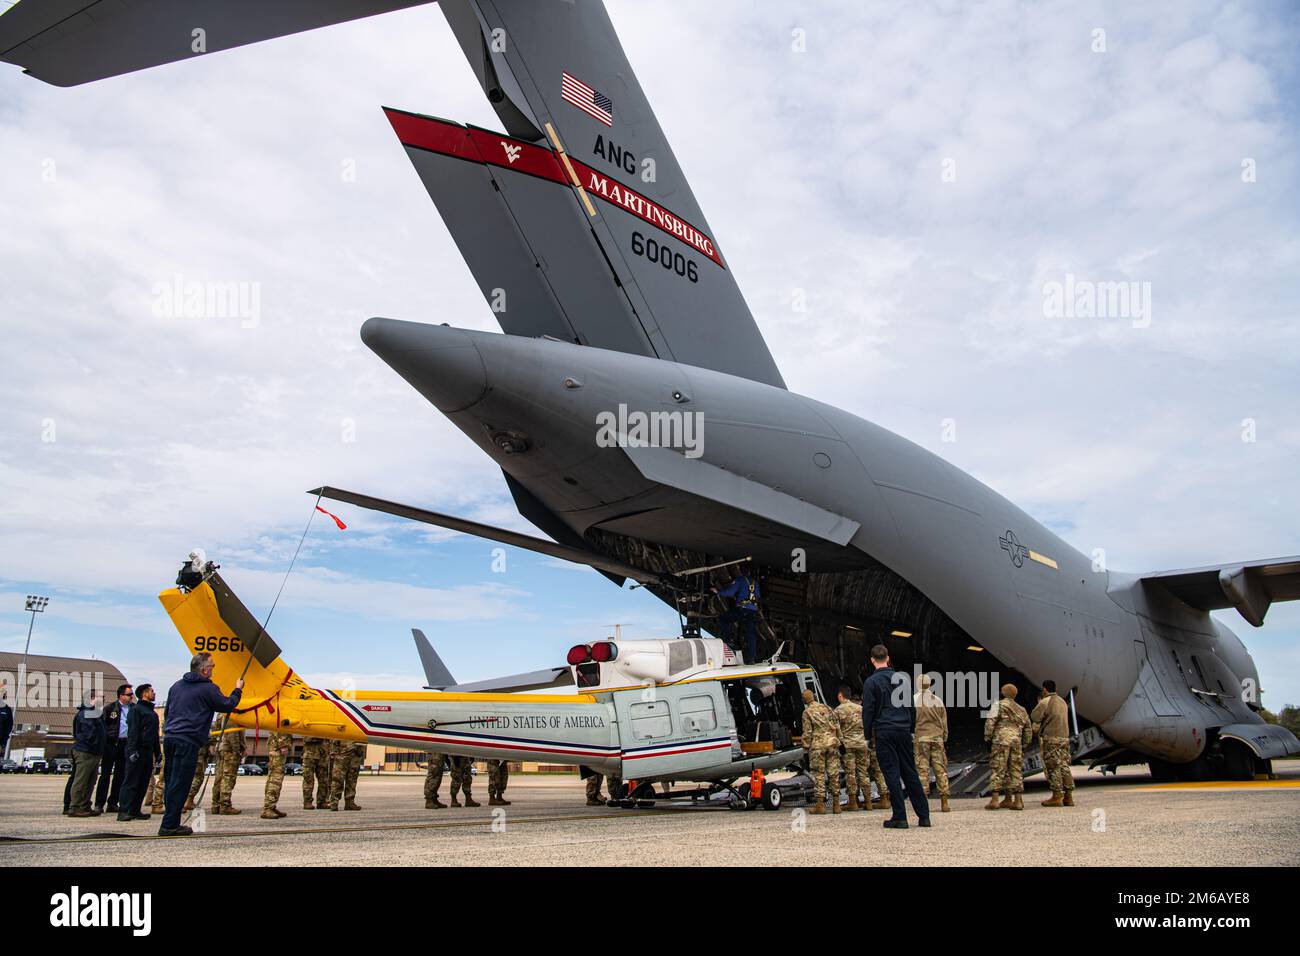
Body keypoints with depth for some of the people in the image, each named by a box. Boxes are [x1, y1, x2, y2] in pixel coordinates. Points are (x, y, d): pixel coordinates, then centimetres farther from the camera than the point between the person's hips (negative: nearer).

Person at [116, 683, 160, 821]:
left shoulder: (153, 713, 22)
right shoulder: (136, 709, -4)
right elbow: (132, 731, -13)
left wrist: (158, 753, 20)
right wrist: (132, 750, -21)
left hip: (148, 752, 8)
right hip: (138, 751, -8)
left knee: (143, 783, 7)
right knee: (131, 782, -9)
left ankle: (135, 810, 11)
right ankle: (123, 811, -9)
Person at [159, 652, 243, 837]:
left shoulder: (177, 685, 17)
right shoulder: (208, 688, -6)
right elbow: (227, 705, 4)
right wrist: (238, 690, 19)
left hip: (169, 737, 8)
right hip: (187, 741, -8)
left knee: (171, 782, 12)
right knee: (179, 784, -5)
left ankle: (171, 823, 15)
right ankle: (169, 825, -4)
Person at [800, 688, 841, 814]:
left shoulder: (807, 712, -2)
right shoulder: (827, 708, 11)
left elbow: (807, 732, -5)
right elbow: (836, 727, 12)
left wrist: (806, 747, 2)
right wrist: (837, 741, 18)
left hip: (817, 745, -4)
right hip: (832, 742, 4)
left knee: (819, 774, 0)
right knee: (834, 773, 5)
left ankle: (820, 804, -2)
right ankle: (836, 804, 7)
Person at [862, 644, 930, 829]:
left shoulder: (871, 682, -6)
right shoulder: (902, 678, 9)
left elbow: (868, 709, -5)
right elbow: (910, 704, 16)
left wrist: (867, 732, 4)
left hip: (884, 732, -5)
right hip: (904, 730, 5)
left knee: (892, 774, -2)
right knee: (910, 773, 10)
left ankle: (900, 817, -2)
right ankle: (924, 815, 10)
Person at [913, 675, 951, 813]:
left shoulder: (914, 700, -2)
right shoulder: (938, 700, 9)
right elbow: (944, 722, 13)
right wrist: (944, 738, 21)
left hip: (921, 738, -3)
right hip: (937, 737, 3)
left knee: (922, 770, -2)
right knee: (940, 769, 5)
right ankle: (944, 802, 3)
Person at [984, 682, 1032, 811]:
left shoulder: (998, 705, 2)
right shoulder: (1021, 710, 21)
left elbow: (990, 722, -8)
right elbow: (1028, 729, 22)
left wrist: (987, 738, -1)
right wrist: (1025, 745, 25)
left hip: (1001, 740, -5)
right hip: (1016, 742, 5)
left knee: (998, 769, -5)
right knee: (1015, 770, 8)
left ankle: (994, 800, -9)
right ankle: (1017, 800, 6)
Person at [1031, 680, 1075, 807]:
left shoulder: (1045, 702, -8)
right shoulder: (1063, 702, 17)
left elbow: (1034, 717, -13)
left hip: (1051, 738, -7)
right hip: (1065, 737, 7)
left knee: (1053, 768, -4)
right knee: (1064, 766, 8)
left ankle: (1057, 797, -5)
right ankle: (1068, 796, 8)